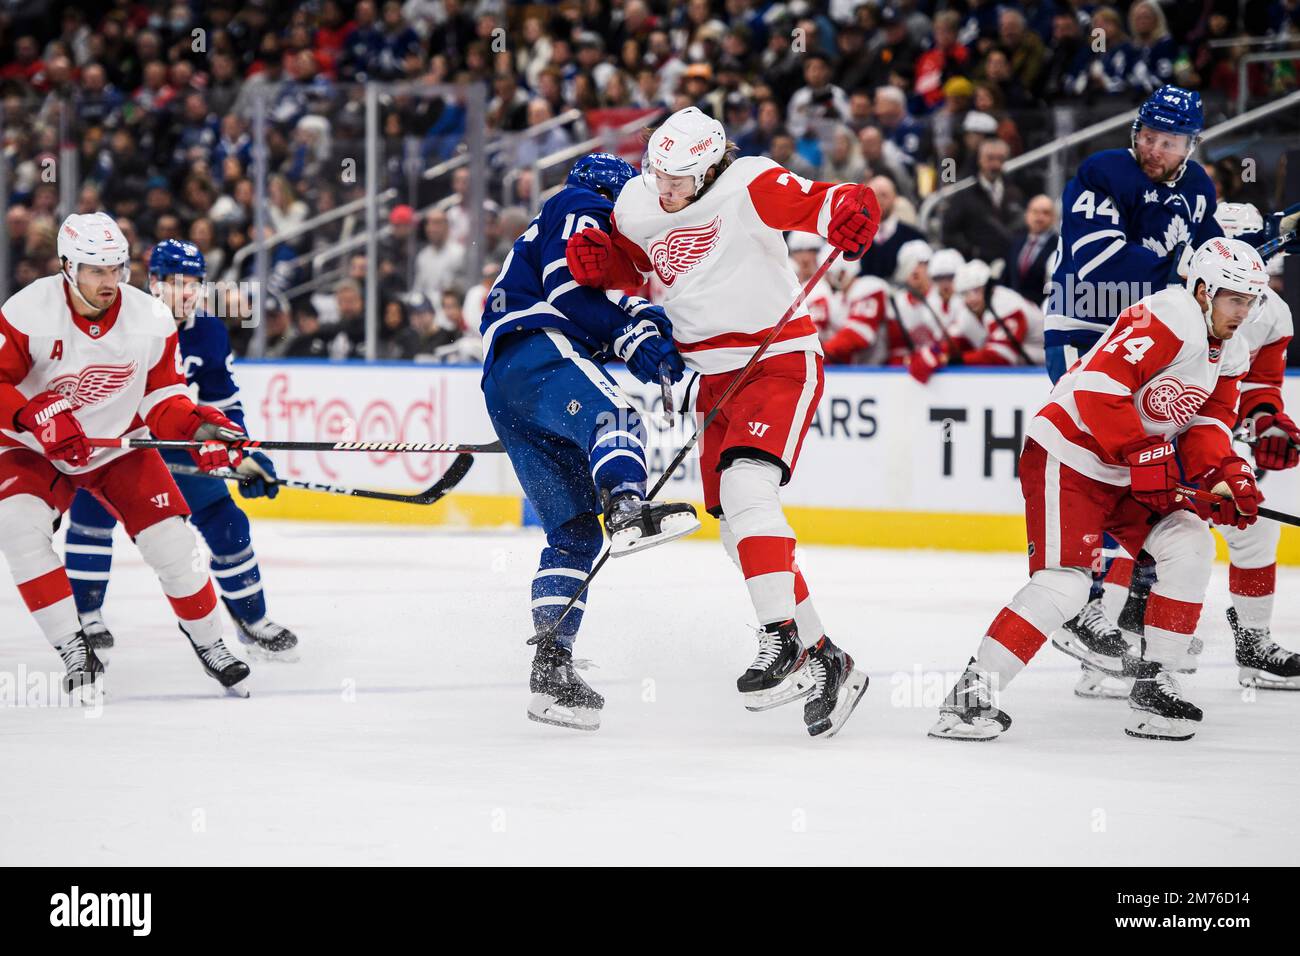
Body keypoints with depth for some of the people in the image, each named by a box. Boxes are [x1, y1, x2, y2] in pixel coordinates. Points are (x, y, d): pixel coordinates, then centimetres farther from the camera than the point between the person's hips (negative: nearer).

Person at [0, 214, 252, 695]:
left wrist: (196, 425, -22)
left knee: (170, 539, -8)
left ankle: (208, 641, 18)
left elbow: (161, 396, -3)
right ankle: (74, 651, -20)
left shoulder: (153, 320, -14)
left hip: (120, 444, 2)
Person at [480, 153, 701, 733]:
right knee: (614, 418, -35)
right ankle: (626, 510, -66)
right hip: (534, 351, -9)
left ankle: (550, 664, 1)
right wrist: (635, 338, -6)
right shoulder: (583, 208, 10)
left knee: (575, 531, 6)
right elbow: (569, 288, -7)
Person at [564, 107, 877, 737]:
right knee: (738, 528, 6)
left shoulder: (750, 186, -17)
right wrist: (597, 258, -3)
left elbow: (823, 207, -22)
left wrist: (851, 213, -44)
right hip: (716, 377, 8)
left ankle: (783, 642, -30)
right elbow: (631, 266, 18)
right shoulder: (636, 204, 1)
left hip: (780, 361, -8)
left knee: (745, 486, -28)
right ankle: (824, 660, 14)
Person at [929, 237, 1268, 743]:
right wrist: (1146, 455, -27)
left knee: (1190, 545, -2)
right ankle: (971, 694, -15)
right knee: (1064, 581, -18)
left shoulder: (1230, 355, 9)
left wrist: (1226, 474, -11)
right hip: (1067, 457, -9)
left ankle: (1153, 683, 6)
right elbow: (1098, 385, -29)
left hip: (1128, 474, 9)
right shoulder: (1169, 318, -21)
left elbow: (1206, 426, 9)